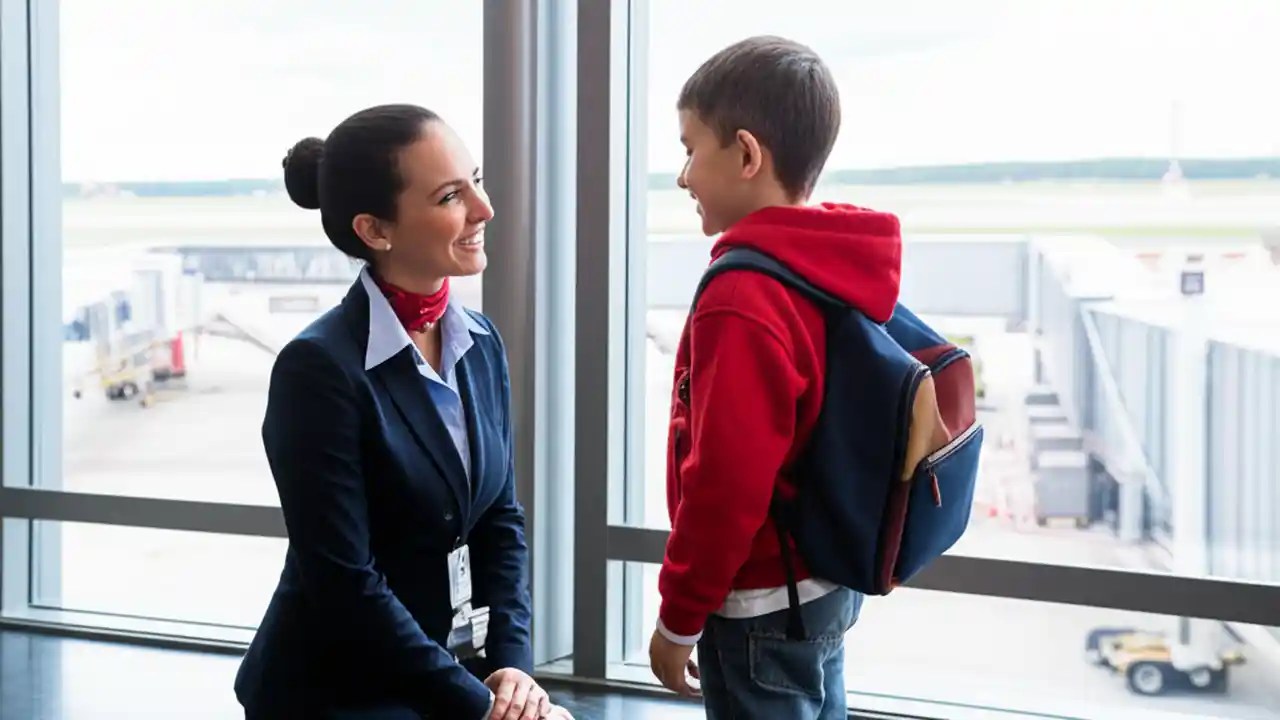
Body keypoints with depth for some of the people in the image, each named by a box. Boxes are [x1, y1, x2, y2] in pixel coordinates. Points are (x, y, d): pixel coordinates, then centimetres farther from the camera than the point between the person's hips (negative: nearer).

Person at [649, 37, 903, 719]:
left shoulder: (743, 299, -24)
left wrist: (678, 619, -13)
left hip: (761, 602, -9)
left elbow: (725, 483, -24)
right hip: (826, 579, 9)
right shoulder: (842, 273, 4)